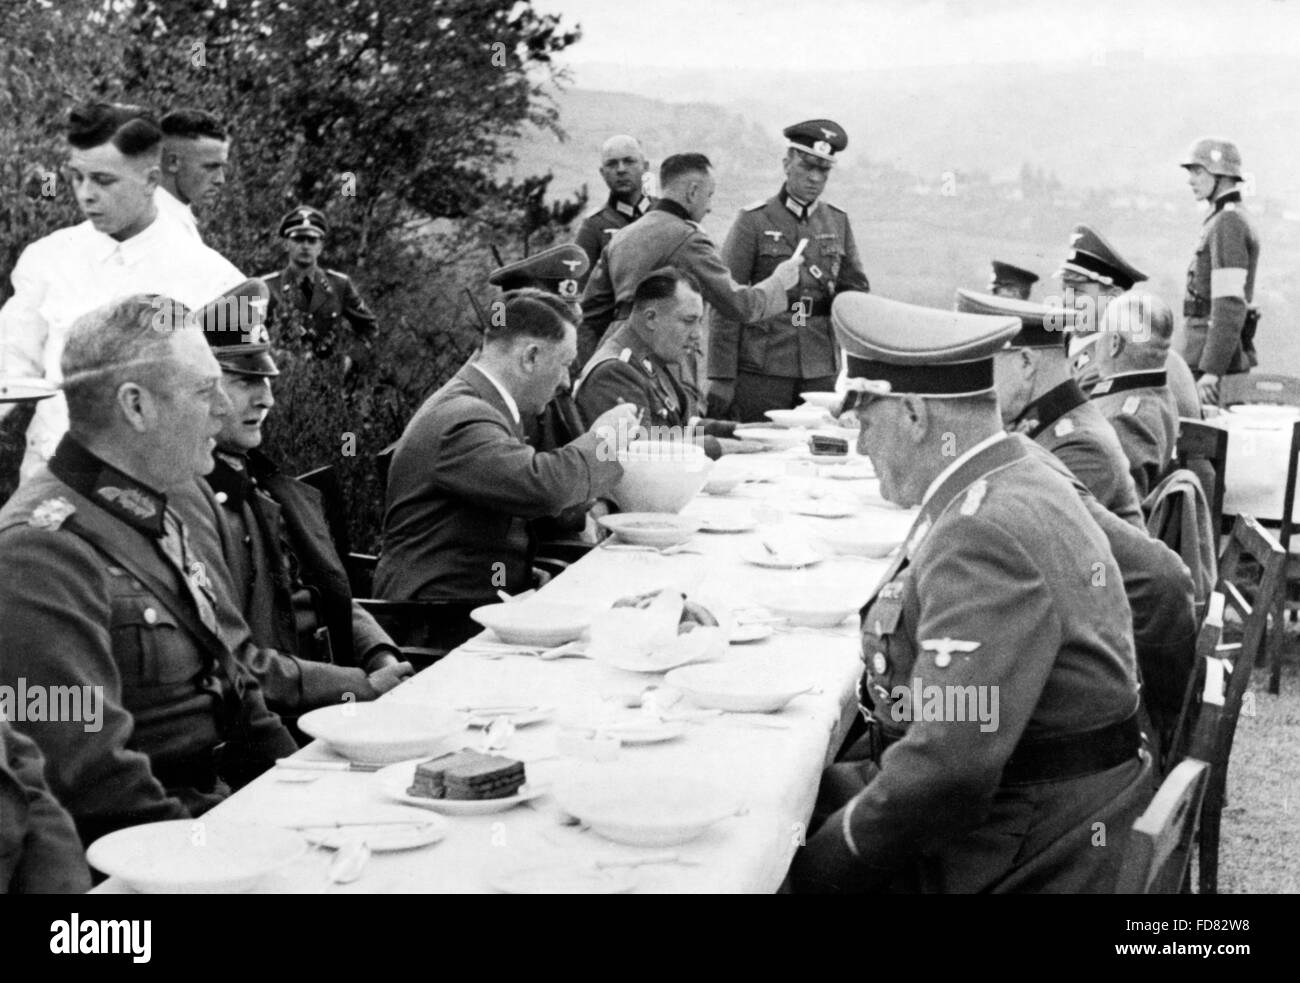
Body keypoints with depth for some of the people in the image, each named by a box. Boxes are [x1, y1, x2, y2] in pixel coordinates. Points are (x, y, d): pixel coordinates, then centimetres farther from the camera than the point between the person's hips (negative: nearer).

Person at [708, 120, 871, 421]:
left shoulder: (838, 221, 12)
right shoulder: (753, 220, -1)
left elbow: (857, 289, 19)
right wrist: (721, 378, -9)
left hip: (821, 372, 4)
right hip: (761, 370, -3)